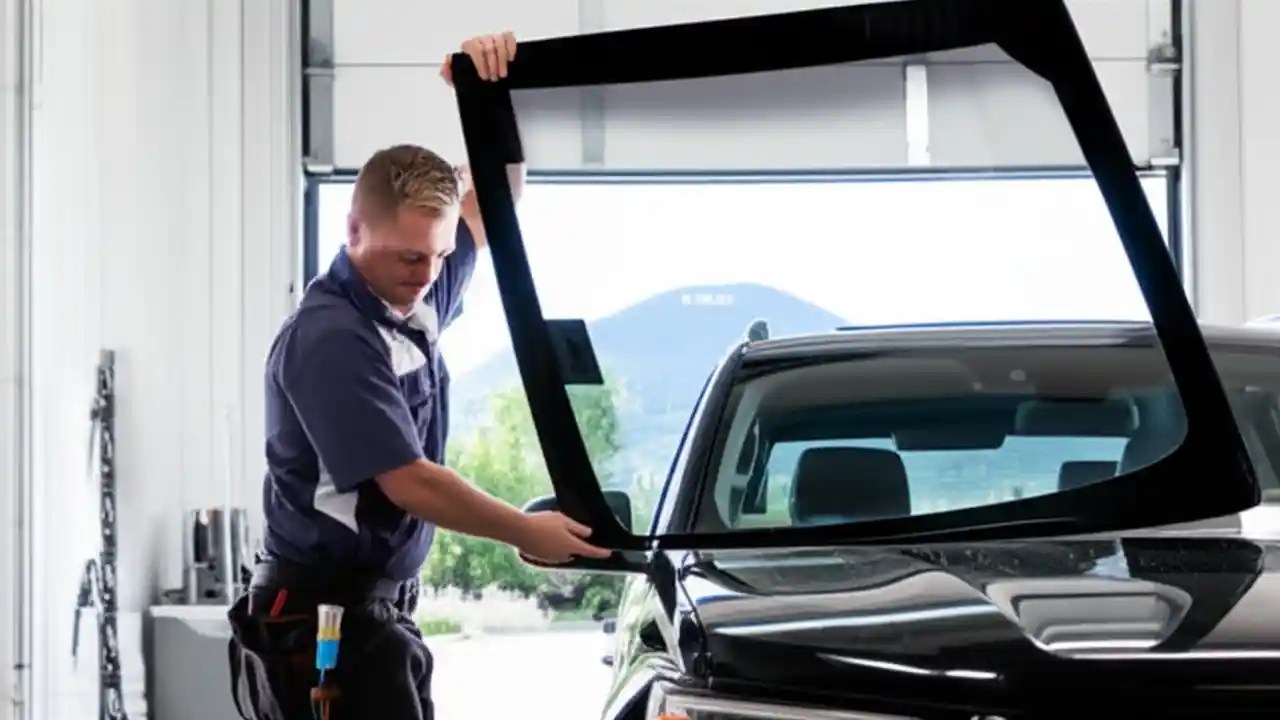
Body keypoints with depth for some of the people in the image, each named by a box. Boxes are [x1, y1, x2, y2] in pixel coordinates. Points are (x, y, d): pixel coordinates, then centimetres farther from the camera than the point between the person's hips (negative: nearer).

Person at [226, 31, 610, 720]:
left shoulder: (418, 298, 6)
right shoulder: (329, 339, -20)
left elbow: (494, 194, 17)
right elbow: (411, 483, -22)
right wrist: (527, 533, -11)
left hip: (378, 610, 9)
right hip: (325, 619, -9)